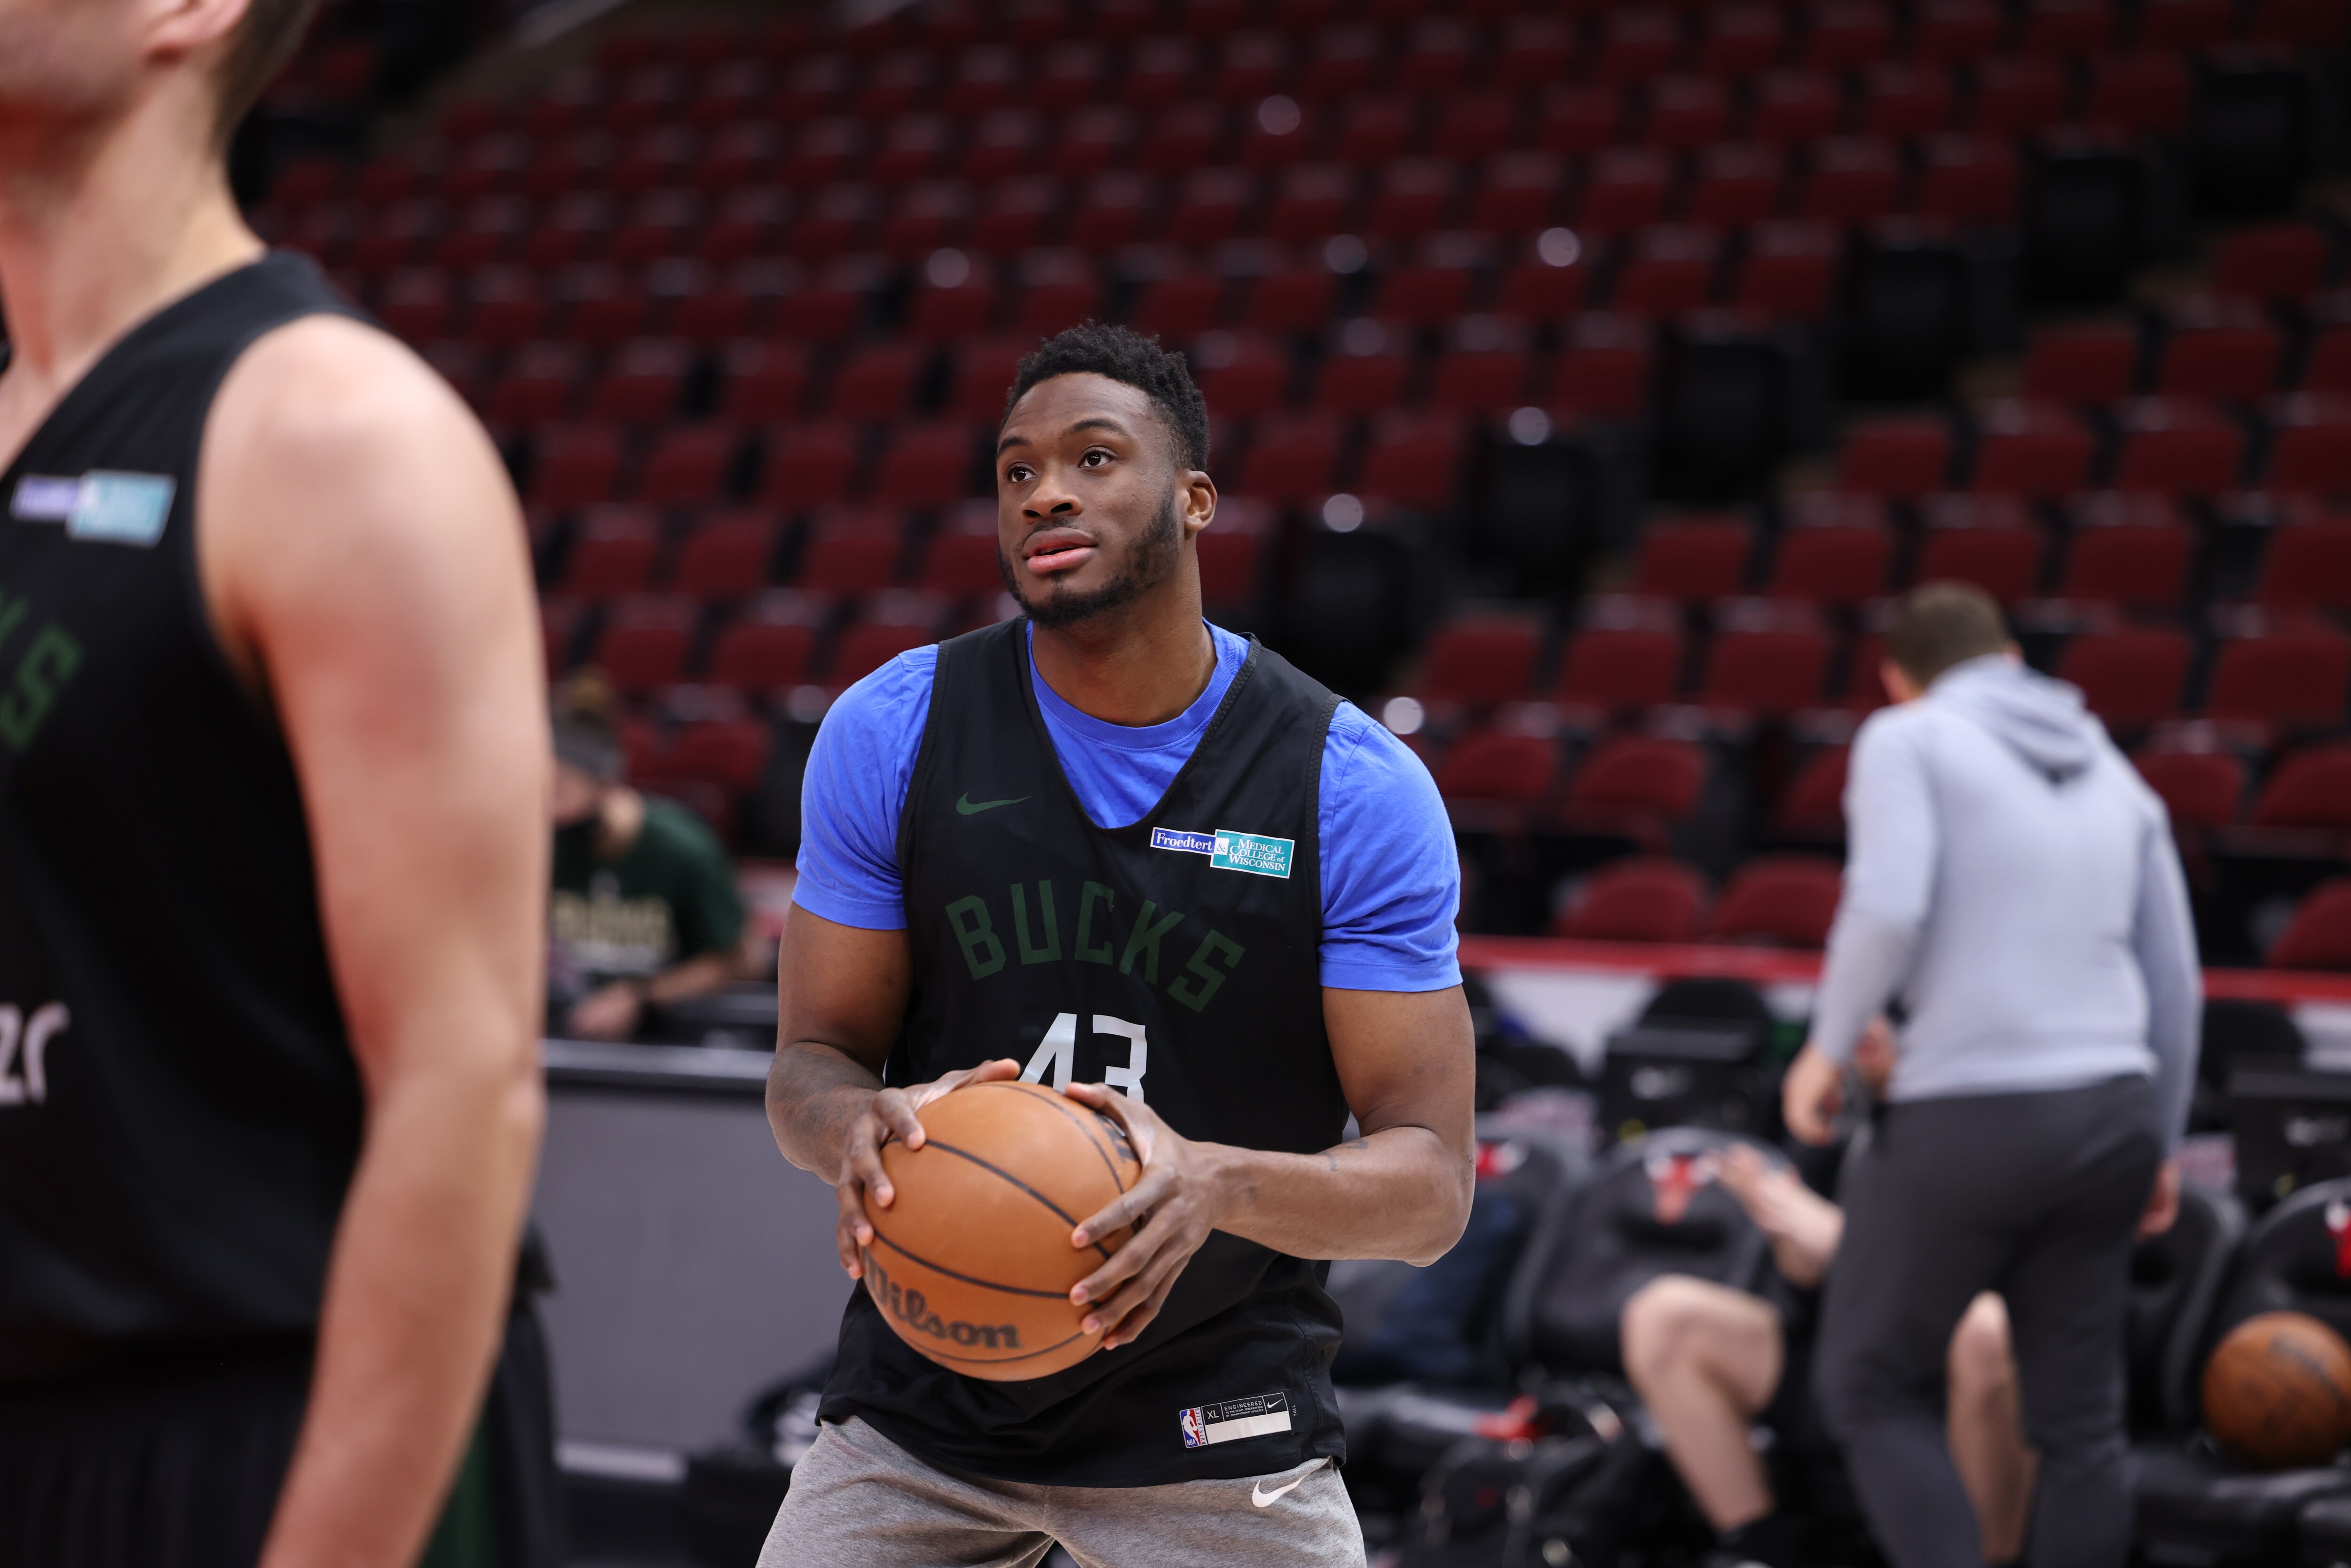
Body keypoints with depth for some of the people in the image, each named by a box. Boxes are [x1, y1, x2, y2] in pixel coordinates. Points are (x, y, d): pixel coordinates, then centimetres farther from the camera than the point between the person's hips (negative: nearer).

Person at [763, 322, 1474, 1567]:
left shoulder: (1356, 786, -11)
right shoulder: (892, 731, -5)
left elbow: (1429, 1183, -12)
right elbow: (812, 1062, 0)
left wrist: (1219, 1185, -33)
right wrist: (863, 1125, -25)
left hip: (1217, 1417, -1)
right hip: (924, 1406, 2)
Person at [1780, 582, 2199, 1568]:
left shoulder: (1905, 740, 0)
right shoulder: (2114, 774, 17)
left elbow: (1888, 909, -17)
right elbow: (2172, 982, 16)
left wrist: (1827, 1050, -3)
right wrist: (2161, 1145, 26)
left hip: (1966, 1118, -5)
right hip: (2109, 1116, 5)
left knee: (1872, 1391, 8)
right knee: (2078, 1421, 12)